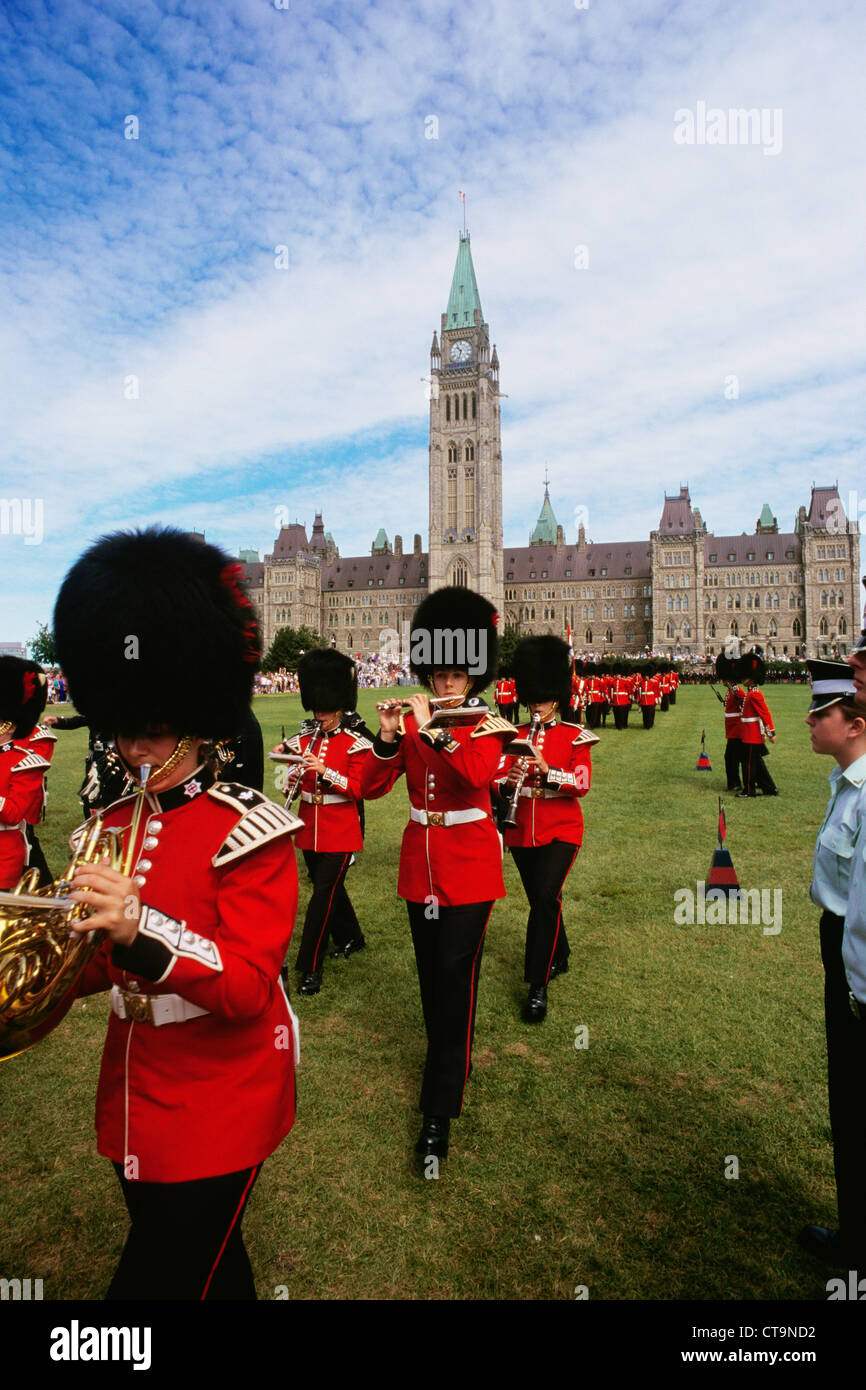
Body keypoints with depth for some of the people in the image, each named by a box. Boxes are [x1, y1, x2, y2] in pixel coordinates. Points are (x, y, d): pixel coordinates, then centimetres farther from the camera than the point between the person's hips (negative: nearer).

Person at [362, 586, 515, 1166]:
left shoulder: (487, 724, -6)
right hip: (421, 860, 4)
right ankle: (455, 1056, 41)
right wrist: (387, 736, -20)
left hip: (469, 862, -4)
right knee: (431, 973, 16)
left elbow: (478, 775, -28)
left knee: (455, 975, -6)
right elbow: (372, 787, -4)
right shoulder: (412, 721, 3)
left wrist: (432, 730, -31)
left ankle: (440, 1112, 5)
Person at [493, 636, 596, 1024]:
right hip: (522, 832, 4)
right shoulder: (516, 735, 8)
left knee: (545, 897, -19)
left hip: (559, 831, -4)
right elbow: (498, 778, 4)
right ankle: (559, 958, 41)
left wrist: (546, 768, -27)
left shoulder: (575, 737, -2)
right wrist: (508, 783, -19)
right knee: (542, 900, 15)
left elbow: (582, 783, -12)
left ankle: (538, 986, -9)